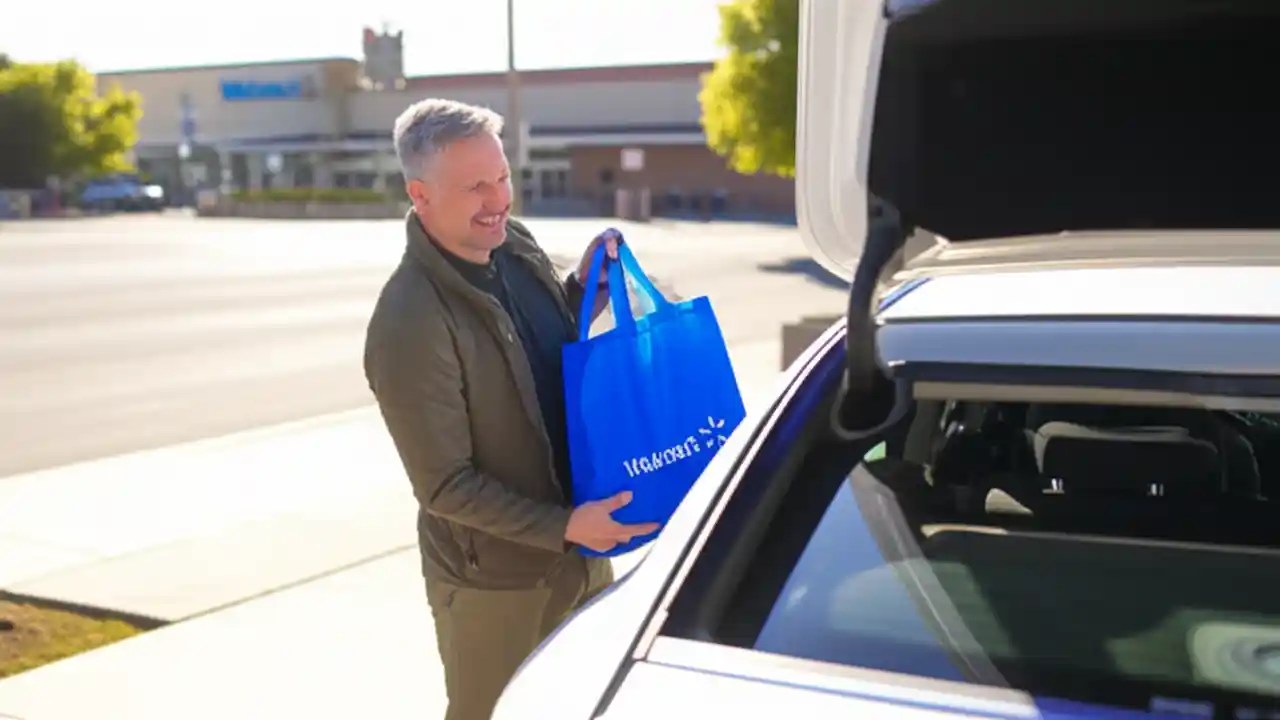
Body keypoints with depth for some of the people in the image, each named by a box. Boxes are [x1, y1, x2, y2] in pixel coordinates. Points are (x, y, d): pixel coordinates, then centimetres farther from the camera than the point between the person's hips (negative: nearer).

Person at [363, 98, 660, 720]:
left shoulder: (516, 246, -3)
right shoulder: (409, 325, -25)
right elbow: (445, 487, -21)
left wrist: (584, 288, -4)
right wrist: (566, 526, -23)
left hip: (578, 551, 7)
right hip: (493, 579, -7)